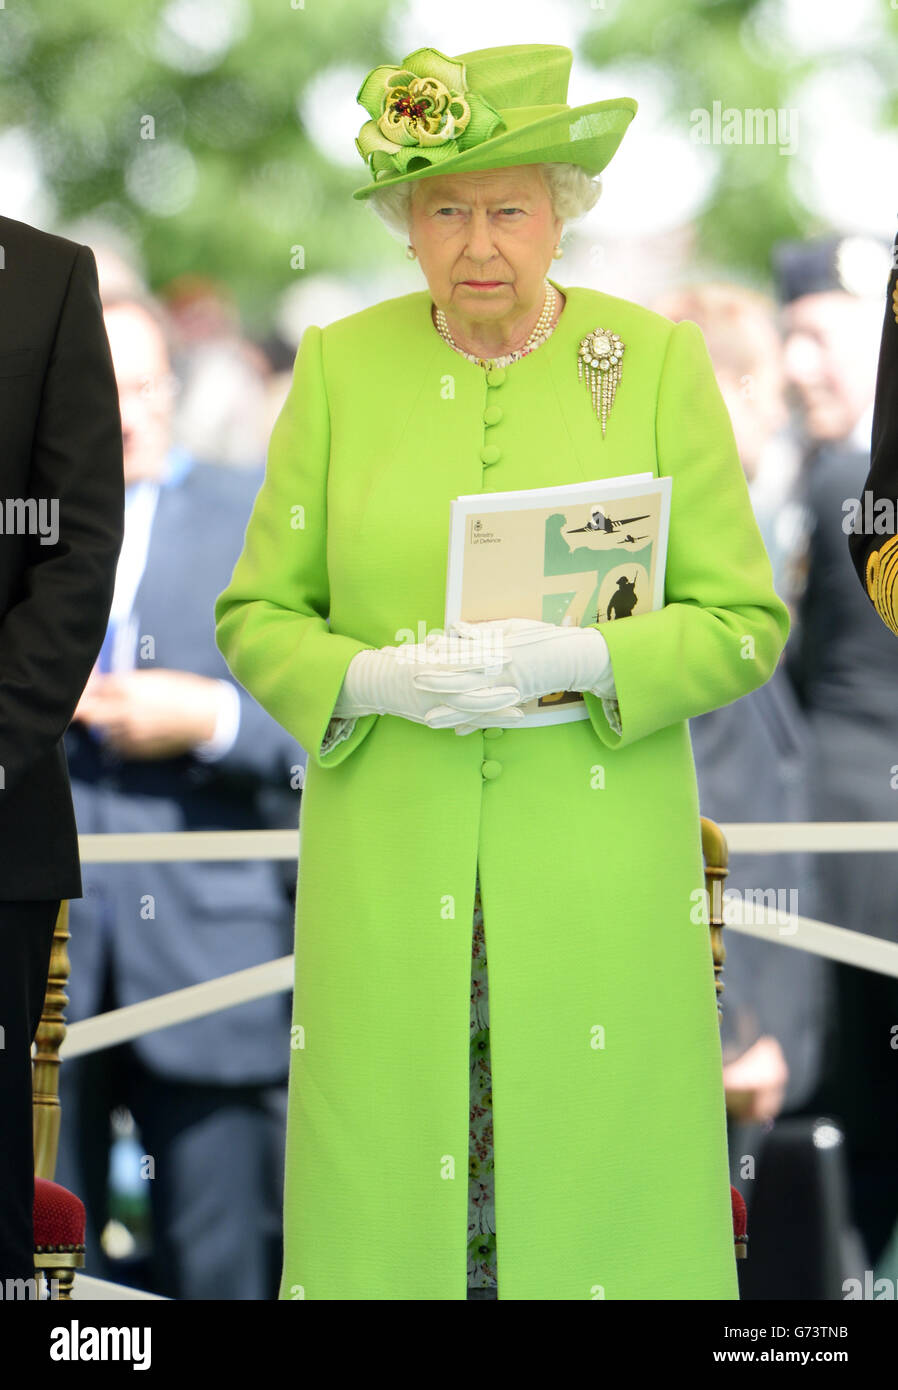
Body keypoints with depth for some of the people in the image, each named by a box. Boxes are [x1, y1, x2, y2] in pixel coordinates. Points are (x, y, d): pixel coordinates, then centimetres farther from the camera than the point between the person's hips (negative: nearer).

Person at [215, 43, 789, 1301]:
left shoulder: (657, 361, 3)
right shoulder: (341, 366, 6)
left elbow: (745, 622, 2)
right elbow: (257, 615, 8)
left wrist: (580, 660, -16)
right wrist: (373, 680, -12)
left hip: (594, 867, -1)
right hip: (390, 872, 1)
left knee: (595, 1186, -4)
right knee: (386, 1186, -2)